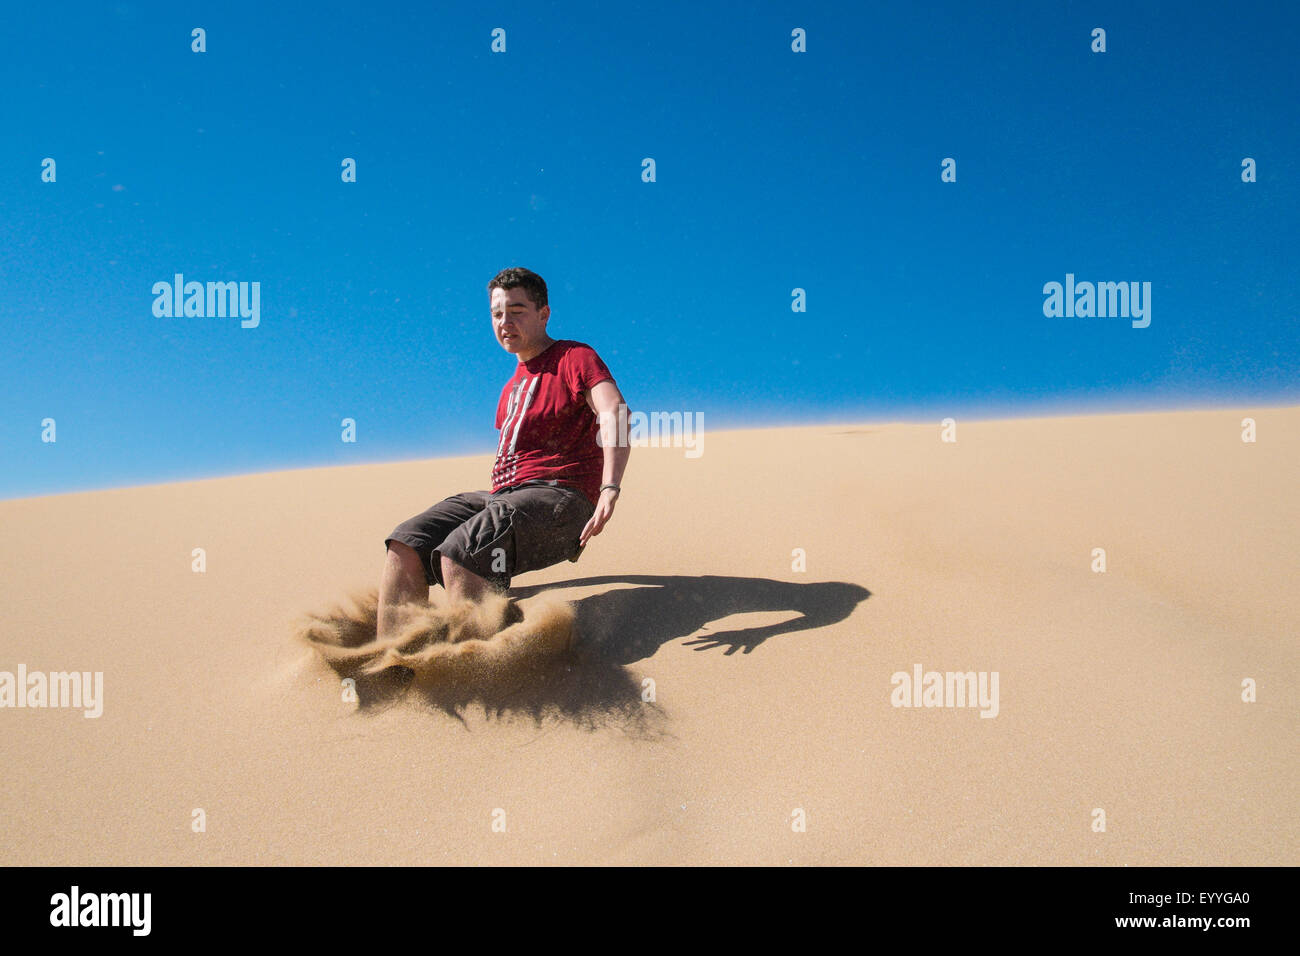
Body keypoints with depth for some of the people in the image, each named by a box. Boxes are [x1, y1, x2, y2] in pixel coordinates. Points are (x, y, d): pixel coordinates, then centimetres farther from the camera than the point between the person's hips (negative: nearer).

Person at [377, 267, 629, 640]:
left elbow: (615, 414, -17)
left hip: (559, 497, -8)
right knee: (405, 545, -15)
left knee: (459, 554, -34)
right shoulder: (514, 384, 29)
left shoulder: (575, 358, 2)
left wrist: (609, 489, -33)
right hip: (501, 495, 8)